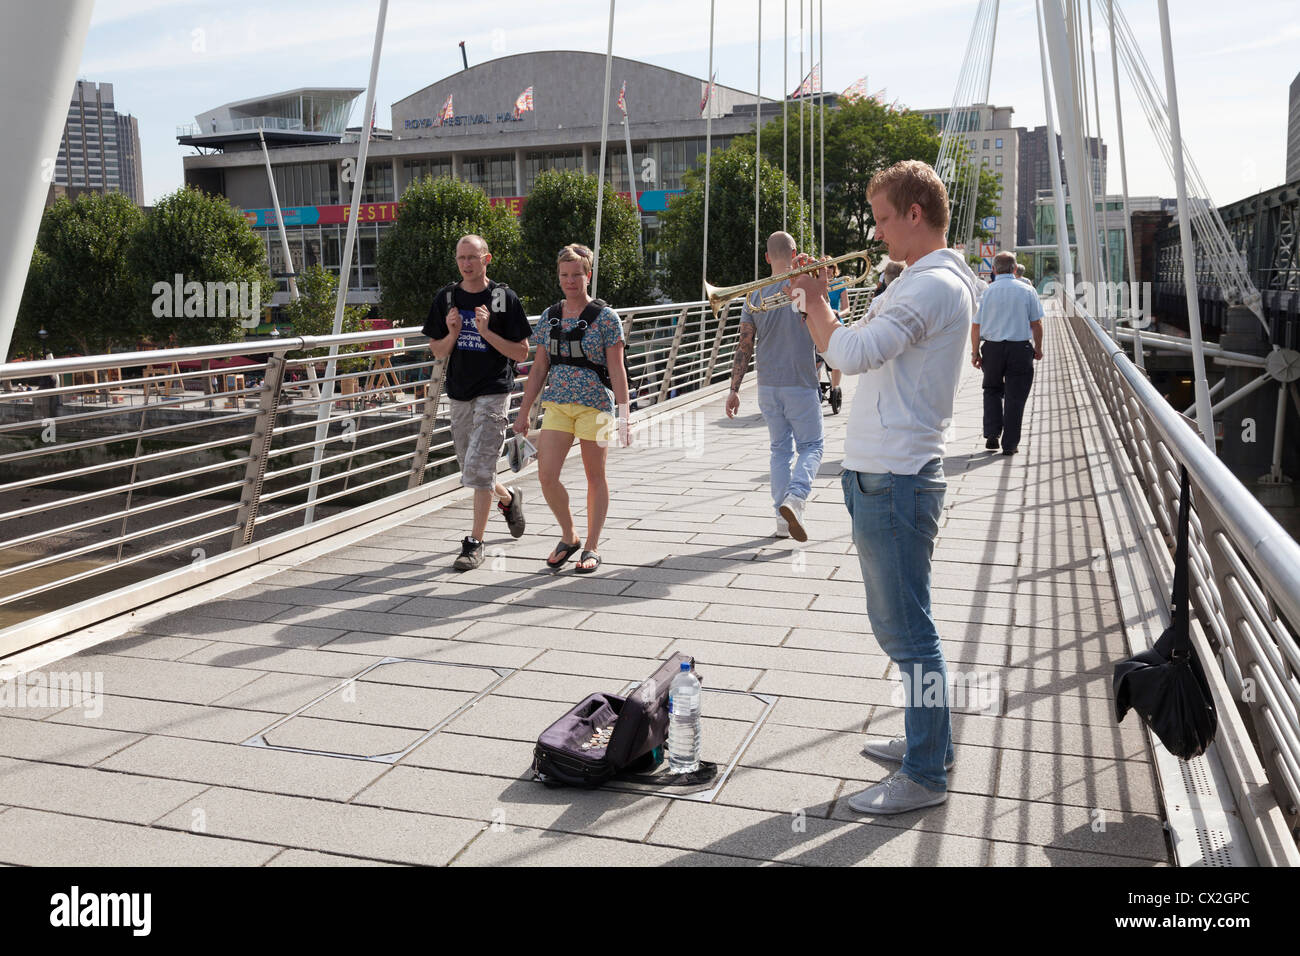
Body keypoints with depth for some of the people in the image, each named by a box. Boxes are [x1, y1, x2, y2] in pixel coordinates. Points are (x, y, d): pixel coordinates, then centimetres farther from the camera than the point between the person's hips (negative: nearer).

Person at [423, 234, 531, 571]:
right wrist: (453, 334, -10)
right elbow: (438, 351, 10)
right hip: (459, 394, 5)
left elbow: (521, 353, -6)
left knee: (478, 469, -12)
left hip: (493, 392, -5)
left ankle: (475, 542, -2)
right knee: (472, 471, 13)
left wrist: (486, 332, -17)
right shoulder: (446, 297, 6)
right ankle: (508, 496, 42)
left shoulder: (504, 297, -5)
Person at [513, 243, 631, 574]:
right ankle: (569, 536, 17)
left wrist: (623, 412, -13)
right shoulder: (549, 317, 8)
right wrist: (524, 412, 9)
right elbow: (539, 369, 11)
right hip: (557, 405, 4)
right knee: (546, 476, -6)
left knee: (595, 477, 6)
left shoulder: (605, 317, -4)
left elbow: (616, 368, -6)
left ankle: (592, 547, 20)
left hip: (595, 406, -4)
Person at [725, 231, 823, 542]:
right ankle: (795, 498, -17)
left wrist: (734, 389, 2)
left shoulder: (755, 295, 1)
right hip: (802, 385, -4)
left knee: (780, 449, 13)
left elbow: (744, 347, -1)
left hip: (768, 386, 4)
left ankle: (783, 520, 13)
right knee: (810, 446, 8)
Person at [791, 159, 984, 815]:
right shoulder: (923, 283, 18)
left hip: (894, 482, -11)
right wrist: (818, 305, 9)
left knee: (909, 633, -2)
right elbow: (852, 355, 21)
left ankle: (925, 776, 10)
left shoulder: (934, 285, -16)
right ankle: (927, 740, 35)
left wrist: (813, 303, -10)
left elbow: (852, 354, -27)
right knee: (897, 625, 20)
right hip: (881, 474, 11)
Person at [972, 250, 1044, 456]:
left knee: (992, 390, 18)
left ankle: (992, 434, 5)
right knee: (1015, 396, 5)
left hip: (992, 348, 1)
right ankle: (1010, 444, 8)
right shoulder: (1027, 290, -1)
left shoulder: (985, 292, -2)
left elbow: (976, 325, -1)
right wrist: (1038, 348, 14)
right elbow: (1036, 323, 2)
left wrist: (975, 352, 8)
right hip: (1020, 348, 0)